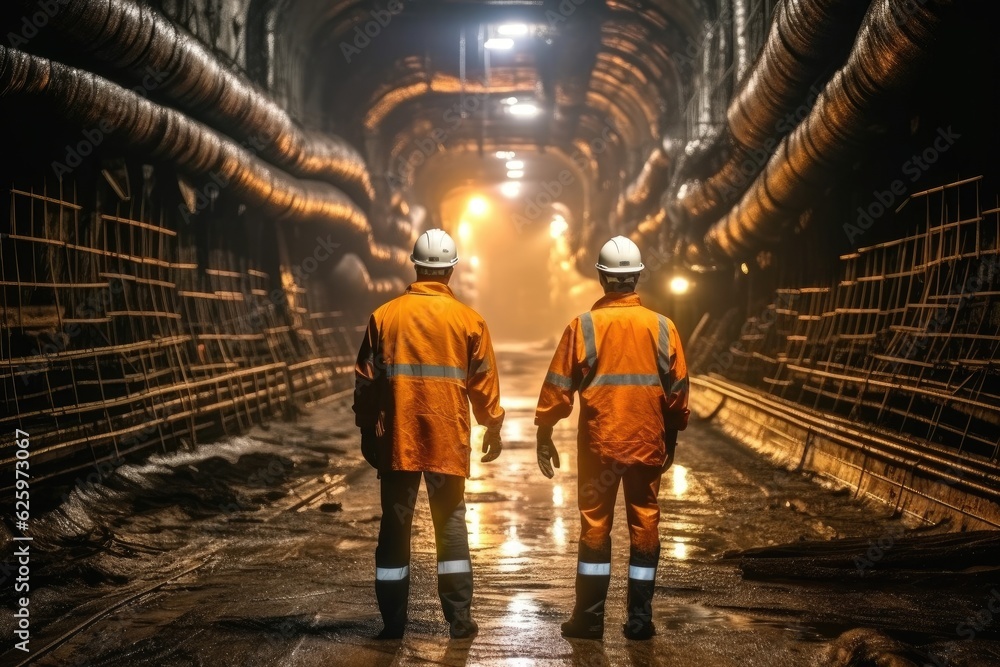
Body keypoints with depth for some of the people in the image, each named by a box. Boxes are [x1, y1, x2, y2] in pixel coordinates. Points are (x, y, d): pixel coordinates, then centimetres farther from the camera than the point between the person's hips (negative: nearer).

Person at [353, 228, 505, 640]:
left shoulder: (384, 316, 0)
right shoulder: (468, 319, -2)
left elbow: (365, 381, 4)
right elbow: (483, 382, 2)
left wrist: (367, 430, 14)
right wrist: (493, 427, 15)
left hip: (397, 439, 0)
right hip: (449, 439, 0)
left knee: (395, 525, 6)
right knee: (450, 522, 8)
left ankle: (393, 623, 9)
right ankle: (460, 618, 8)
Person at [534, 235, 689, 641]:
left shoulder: (584, 326, -7)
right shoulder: (662, 327, -1)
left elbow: (559, 386, -6)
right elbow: (677, 393, 3)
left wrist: (544, 434, 3)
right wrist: (672, 439, 16)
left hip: (598, 445, -1)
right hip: (648, 445, 1)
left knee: (594, 526, 6)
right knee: (644, 527, 9)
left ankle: (589, 620, 8)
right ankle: (639, 621, 11)